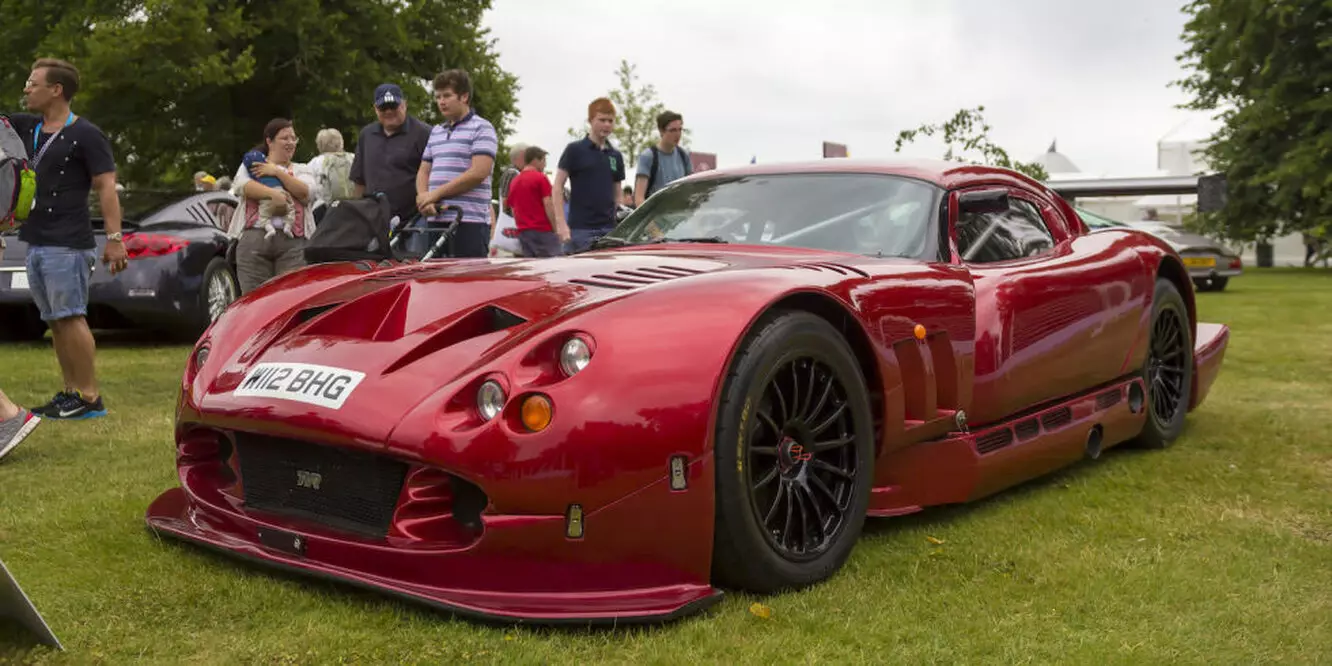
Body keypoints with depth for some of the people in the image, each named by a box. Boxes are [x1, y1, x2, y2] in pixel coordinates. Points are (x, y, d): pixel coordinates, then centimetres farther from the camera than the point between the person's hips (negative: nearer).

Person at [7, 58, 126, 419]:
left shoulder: (86, 135, -7)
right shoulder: (26, 127, 14)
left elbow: (106, 188, -11)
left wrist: (115, 238, -18)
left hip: (67, 246, -8)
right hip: (35, 243, 8)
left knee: (71, 319, -8)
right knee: (55, 322, 9)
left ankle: (90, 398, -4)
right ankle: (70, 393, 15)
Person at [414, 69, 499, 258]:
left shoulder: (482, 129, -1)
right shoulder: (436, 132, 21)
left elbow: (478, 173, -13)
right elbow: (424, 171, 20)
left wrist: (436, 193, -11)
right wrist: (424, 197, -3)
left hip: (470, 222, -7)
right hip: (435, 220, 7)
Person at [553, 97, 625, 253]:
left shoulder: (616, 156, 15)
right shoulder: (575, 150, 0)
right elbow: (557, 187, -2)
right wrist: (562, 223, -12)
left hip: (609, 228, 5)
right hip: (581, 228, -5)